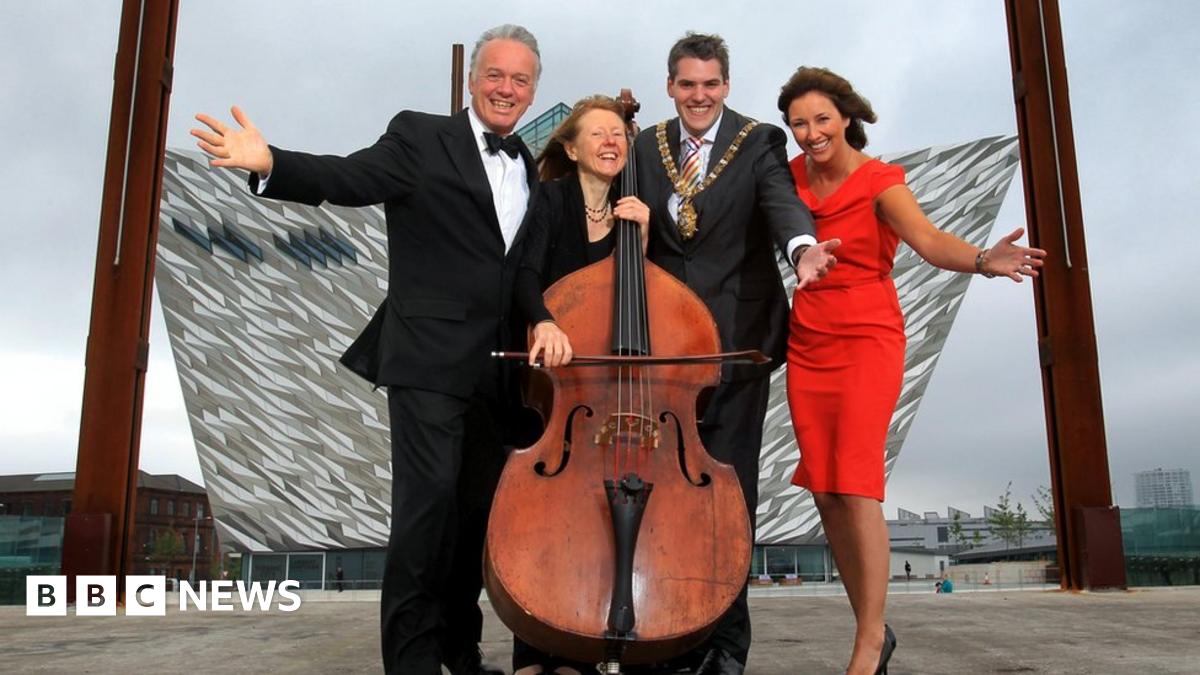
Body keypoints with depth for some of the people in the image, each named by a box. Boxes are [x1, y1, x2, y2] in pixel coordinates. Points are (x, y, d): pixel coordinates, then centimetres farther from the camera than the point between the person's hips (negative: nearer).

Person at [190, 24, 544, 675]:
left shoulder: (533, 170, 17)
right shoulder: (420, 136, 1)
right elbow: (348, 179, -14)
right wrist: (270, 164, -30)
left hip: (501, 368, 6)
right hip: (429, 356, -5)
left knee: (481, 505, 10)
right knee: (428, 498, -12)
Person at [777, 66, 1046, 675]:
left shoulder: (879, 181, -8)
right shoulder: (791, 177, 8)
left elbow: (926, 238, -25)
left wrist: (981, 259, -43)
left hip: (867, 340, -5)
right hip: (807, 345, 5)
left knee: (856, 485, -14)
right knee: (824, 491, 4)